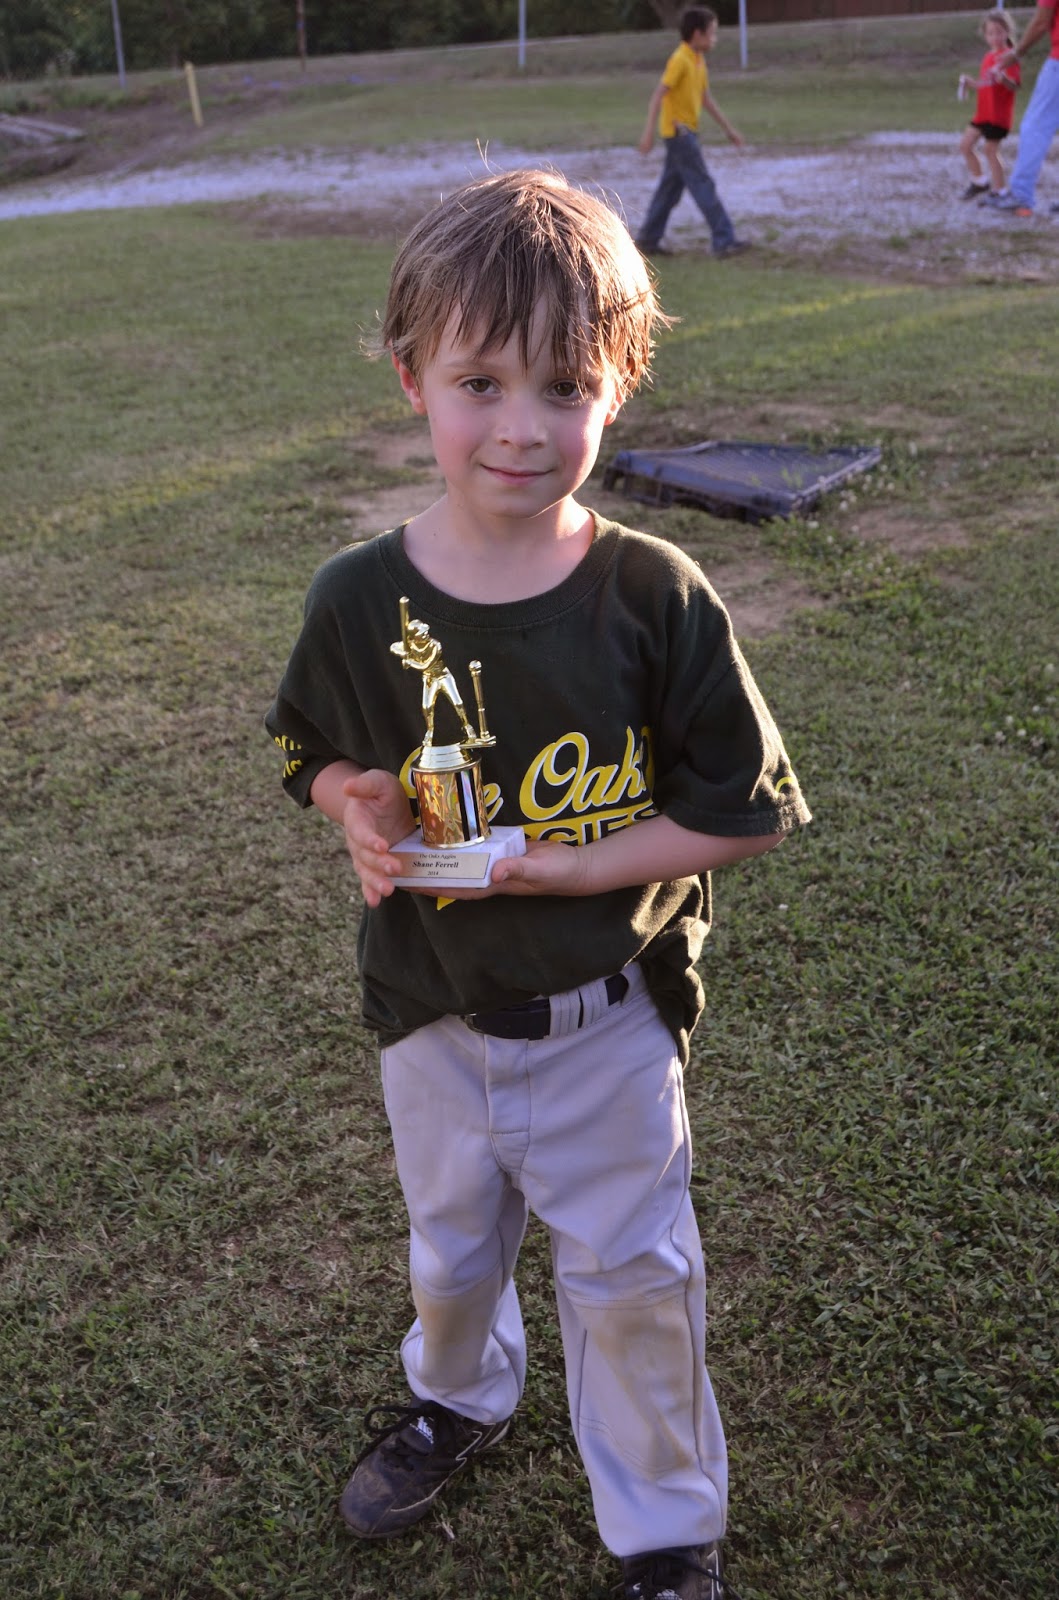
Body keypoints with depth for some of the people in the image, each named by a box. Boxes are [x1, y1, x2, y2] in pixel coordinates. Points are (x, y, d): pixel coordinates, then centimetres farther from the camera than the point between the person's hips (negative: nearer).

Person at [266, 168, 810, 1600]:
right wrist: (360, 811, -19)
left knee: (632, 1276, 15)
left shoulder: (656, 600, -19)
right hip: (434, 1013, 2)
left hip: (609, 1014, -2)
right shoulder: (360, 599, -14)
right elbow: (320, 752, 4)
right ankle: (460, 1393, 60)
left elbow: (747, 812, -14)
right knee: (451, 1249, 26)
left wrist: (563, 864, -23)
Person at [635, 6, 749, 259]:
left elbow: (707, 99, 19)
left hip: (686, 133, 9)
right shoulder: (680, 60, -16)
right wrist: (649, 132, -26)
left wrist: (729, 128, 21)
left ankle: (648, 239, 18)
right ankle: (724, 241, -7)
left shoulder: (699, 61, 12)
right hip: (679, 132, -9)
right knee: (704, 186, -8)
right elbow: (658, 95, -20)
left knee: (670, 187, 12)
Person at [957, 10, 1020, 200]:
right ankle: (979, 182, 25)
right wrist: (970, 82, 7)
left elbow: (1014, 84, -22)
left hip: (998, 114, -9)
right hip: (983, 112, 9)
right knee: (965, 145, 10)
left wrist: (1002, 78, -41)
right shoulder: (988, 57, 14)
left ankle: (998, 192, 4)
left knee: (991, 151, -6)